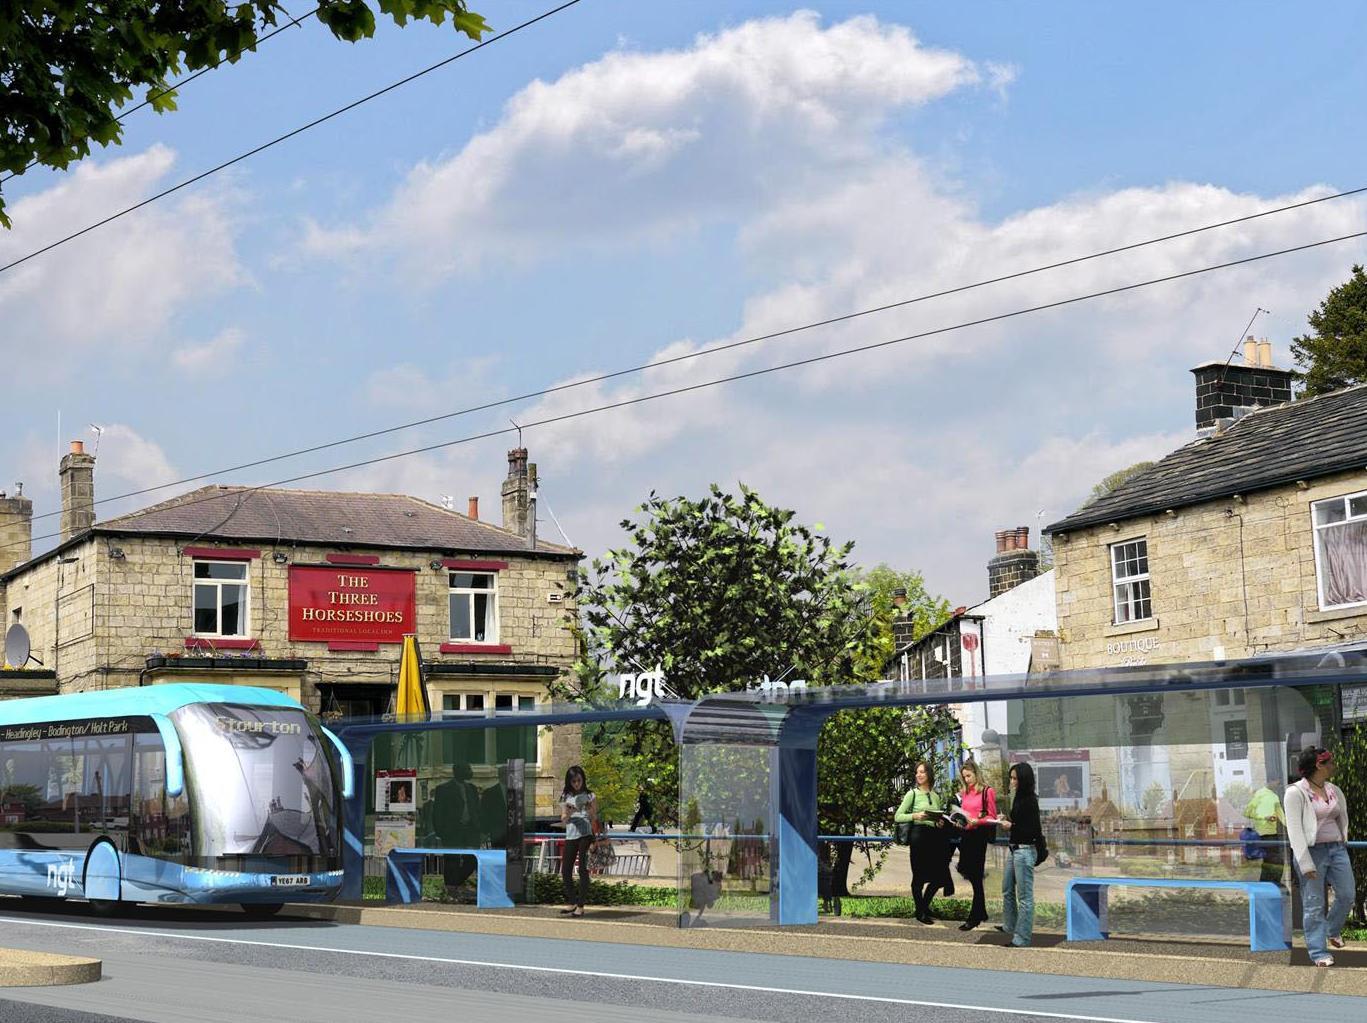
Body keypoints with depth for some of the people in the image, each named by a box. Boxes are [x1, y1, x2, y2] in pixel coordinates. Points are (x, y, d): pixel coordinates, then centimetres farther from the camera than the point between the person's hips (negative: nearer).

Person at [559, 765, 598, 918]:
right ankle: (571, 902, 17)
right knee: (565, 870, 3)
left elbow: (595, 818, 3)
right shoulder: (566, 797, 13)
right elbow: (563, 819, 10)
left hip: (585, 835, -4)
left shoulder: (589, 796, 4)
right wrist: (568, 813, -12)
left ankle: (580, 905, -5)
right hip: (570, 836, 4)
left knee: (583, 869, -8)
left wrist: (590, 811, -18)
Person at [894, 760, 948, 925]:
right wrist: (915, 815, -20)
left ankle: (924, 905, 27)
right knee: (919, 876, 0)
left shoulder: (936, 795, 14)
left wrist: (941, 823, 2)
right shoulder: (913, 793, -1)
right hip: (919, 835, -5)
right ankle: (920, 912, 14)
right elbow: (898, 817, -5)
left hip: (935, 836, 5)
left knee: (939, 876, 6)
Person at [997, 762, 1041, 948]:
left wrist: (1011, 826, -20)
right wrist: (1007, 820, 3)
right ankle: (1010, 926, 37)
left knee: (1025, 896, -2)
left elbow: (1034, 831, -18)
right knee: (1007, 890, 21)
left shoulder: (1030, 801, -15)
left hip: (1025, 851, -10)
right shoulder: (1018, 799, 10)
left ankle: (1022, 938, 3)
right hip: (1013, 849, 10)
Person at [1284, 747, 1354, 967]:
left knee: (1347, 895, 6)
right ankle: (1318, 952, 8)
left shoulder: (1335, 791, 10)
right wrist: (1306, 863, -18)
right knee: (1315, 905, -1)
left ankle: (1333, 930, 34)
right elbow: (1295, 830, -13)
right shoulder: (1295, 793, -9)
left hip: (1337, 849, 6)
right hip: (1312, 851, -6)